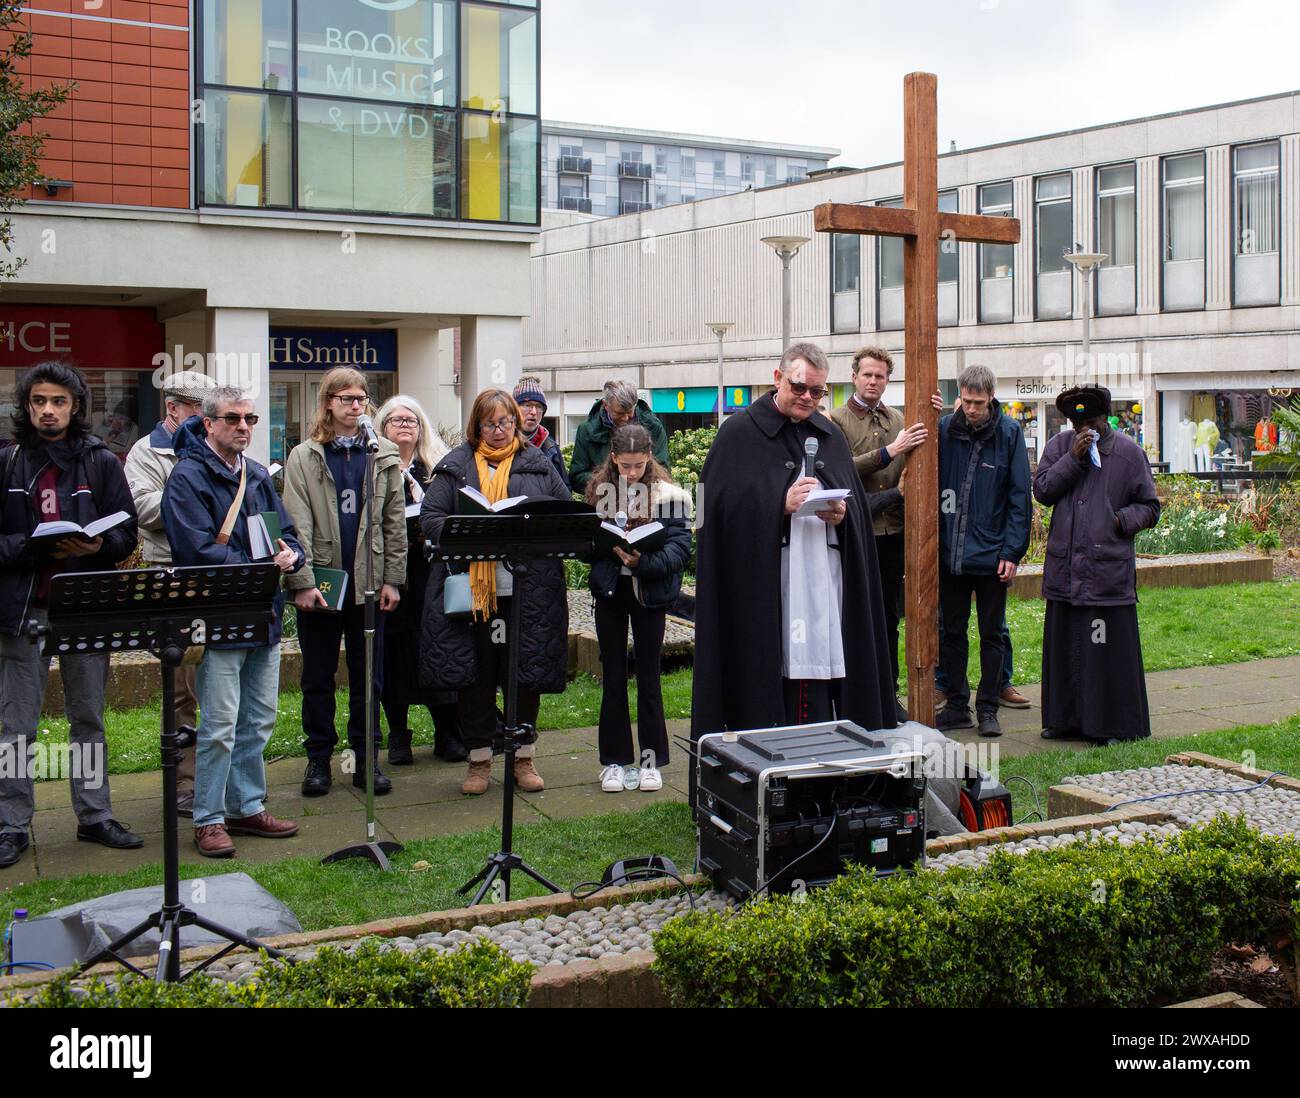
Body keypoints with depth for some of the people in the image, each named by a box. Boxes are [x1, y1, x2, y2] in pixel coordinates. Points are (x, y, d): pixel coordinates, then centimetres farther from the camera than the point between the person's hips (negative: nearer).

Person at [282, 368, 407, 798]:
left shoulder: (384, 456, 7)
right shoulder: (303, 457, 1)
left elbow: (395, 521, 5)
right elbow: (297, 524, -5)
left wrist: (392, 579, -1)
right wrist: (302, 580, -14)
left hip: (369, 583, 1)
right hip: (319, 584, -1)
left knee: (369, 677, 7)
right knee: (318, 677, 8)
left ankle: (366, 758, 17)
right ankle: (318, 758, 19)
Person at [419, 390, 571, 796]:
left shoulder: (538, 464, 11)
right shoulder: (456, 465, 7)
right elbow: (429, 516, 1)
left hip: (528, 592, 1)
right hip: (469, 591, 0)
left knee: (525, 675, 7)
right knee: (475, 678, 5)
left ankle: (524, 757, 21)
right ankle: (479, 759, 18)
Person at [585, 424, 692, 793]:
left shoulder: (667, 493, -8)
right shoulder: (599, 490, 1)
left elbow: (680, 548, -14)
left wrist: (643, 562, -29)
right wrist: (610, 544, -20)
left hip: (650, 592, -2)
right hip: (609, 589, 2)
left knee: (648, 675, 6)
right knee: (613, 676, 9)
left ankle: (652, 759, 17)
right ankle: (613, 759, 18)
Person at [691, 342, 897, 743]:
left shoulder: (830, 436, 17)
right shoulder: (740, 432, 1)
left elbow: (857, 506, 16)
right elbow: (723, 507, -7)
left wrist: (842, 514, -5)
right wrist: (781, 506, -17)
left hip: (825, 581, 5)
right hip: (763, 585, -4)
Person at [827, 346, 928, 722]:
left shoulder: (898, 421, 13)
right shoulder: (838, 420, -1)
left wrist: (930, 425, -3)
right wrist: (889, 451, -19)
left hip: (893, 532, 5)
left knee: (889, 616, 11)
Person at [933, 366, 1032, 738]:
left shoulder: (1009, 432, -4)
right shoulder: (944, 428, 1)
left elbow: (1019, 496, -3)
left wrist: (1013, 551, -10)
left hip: (991, 554, -2)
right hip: (950, 552, 2)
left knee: (991, 635, 9)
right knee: (951, 633, 10)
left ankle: (988, 708, 18)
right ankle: (957, 705, 21)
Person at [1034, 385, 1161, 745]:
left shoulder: (1128, 452, 1)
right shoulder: (1060, 446, 10)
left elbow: (1150, 507, 5)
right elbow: (1042, 490, -2)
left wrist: (1123, 520, -13)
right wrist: (1073, 458, -10)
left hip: (1110, 569, -3)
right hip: (1064, 568, 3)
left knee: (1109, 647, -2)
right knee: (1065, 645, 10)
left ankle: (1114, 725, 8)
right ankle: (1066, 719, 21)